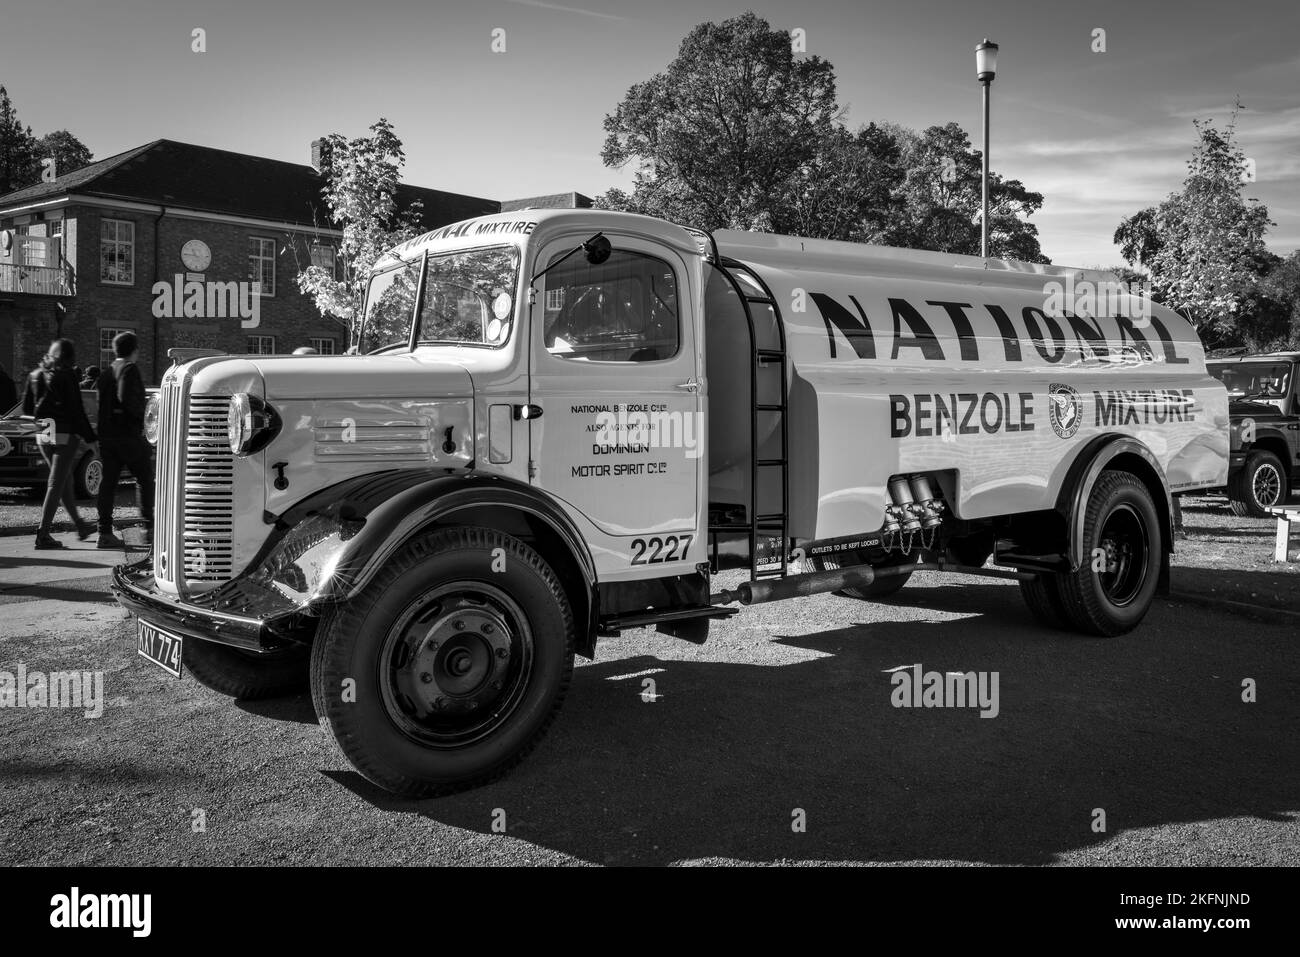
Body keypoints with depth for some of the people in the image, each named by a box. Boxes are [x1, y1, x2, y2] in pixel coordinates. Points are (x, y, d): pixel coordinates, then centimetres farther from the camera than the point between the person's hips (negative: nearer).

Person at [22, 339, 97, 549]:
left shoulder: (35, 374, 9)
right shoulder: (66, 376, -11)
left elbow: (26, 408, 12)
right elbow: (76, 410, -13)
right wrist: (90, 438, -9)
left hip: (42, 435, 7)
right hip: (65, 434, -7)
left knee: (65, 481, 17)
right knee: (56, 484, -4)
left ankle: (80, 526, 28)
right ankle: (43, 534, -6)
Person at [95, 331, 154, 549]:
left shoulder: (105, 373, 15)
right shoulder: (129, 370, -9)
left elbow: (101, 403, 15)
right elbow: (126, 398, -23)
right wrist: (142, 416, -10)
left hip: (107, 435, 7)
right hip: (128, 434, -7)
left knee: (108, 482, 5)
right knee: (145, 479, 4)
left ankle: (105, 533, 3)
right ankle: (150, 528, 4)